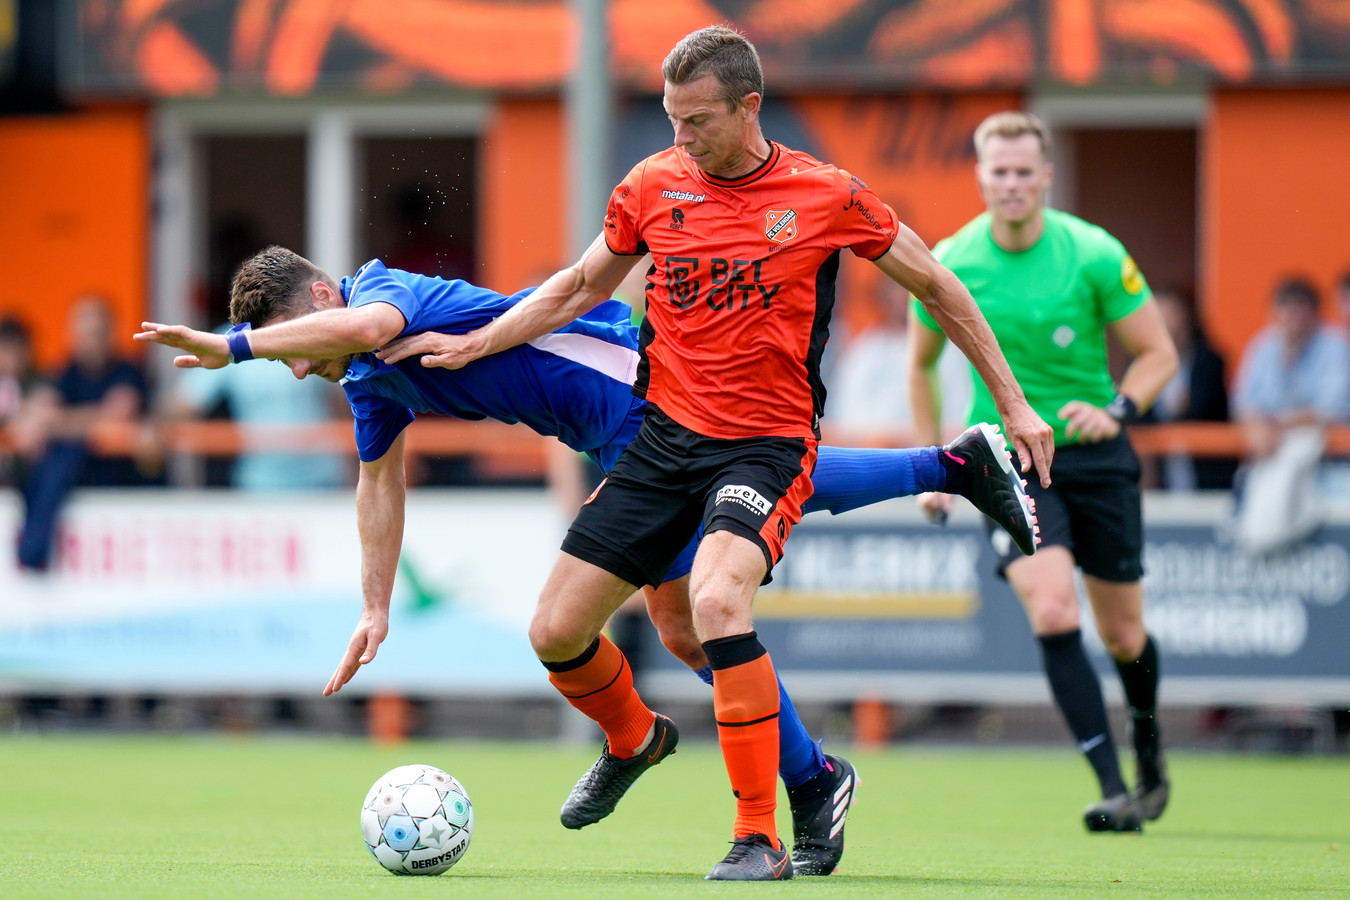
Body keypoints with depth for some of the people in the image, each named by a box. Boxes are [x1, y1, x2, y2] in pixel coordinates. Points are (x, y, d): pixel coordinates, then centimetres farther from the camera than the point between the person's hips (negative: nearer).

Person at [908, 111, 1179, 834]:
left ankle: (1149, 747, 40)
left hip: (1094, 453, 0)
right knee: (1053, 613, -22)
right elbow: (920, 365, 12)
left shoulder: (1095, 256, -11)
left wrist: (1116, 411, -20)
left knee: (1122, 635, 8)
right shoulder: (949, 265, -5)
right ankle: (1113, 789, -20)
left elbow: (1158, 354, -2)